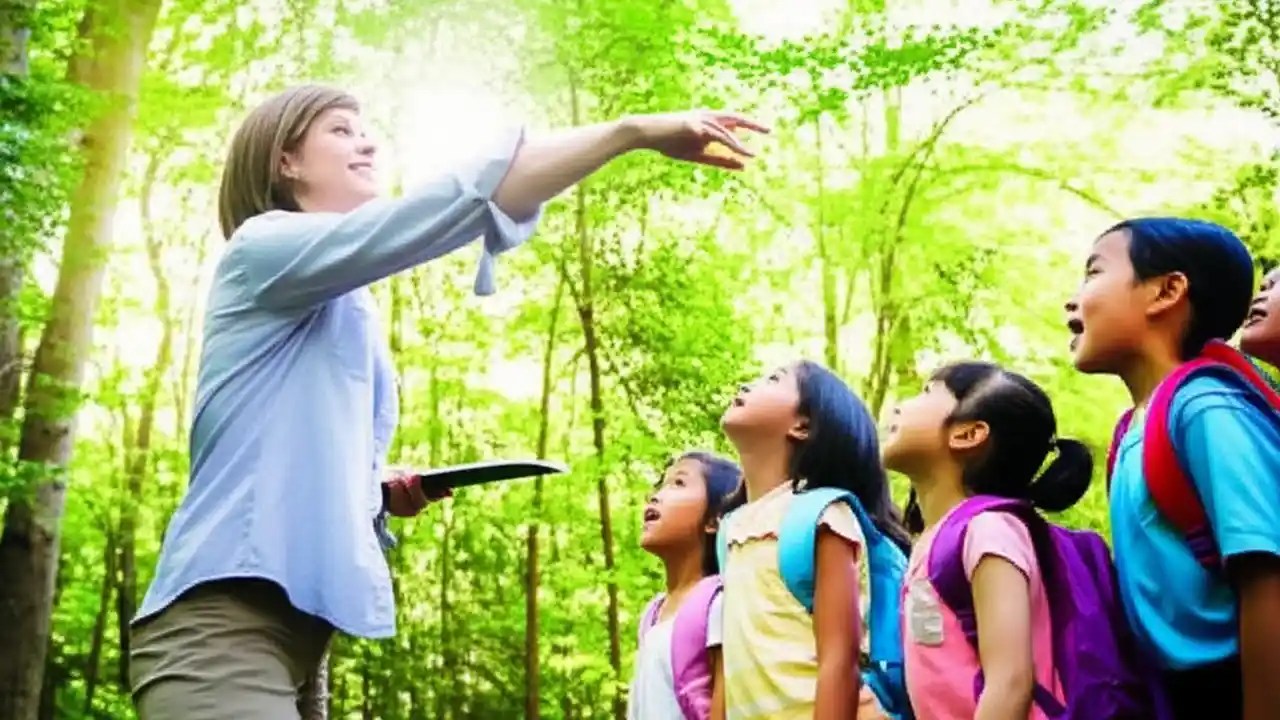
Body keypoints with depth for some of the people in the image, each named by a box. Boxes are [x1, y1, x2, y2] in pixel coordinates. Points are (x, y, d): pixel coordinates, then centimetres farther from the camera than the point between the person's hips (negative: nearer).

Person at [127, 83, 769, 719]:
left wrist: (384, 495, 8)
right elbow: (464, 200, -14)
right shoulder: (265, 245, -1)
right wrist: (635, 132, -15)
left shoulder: (347, 312, 26)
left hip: (291, 627, 10)